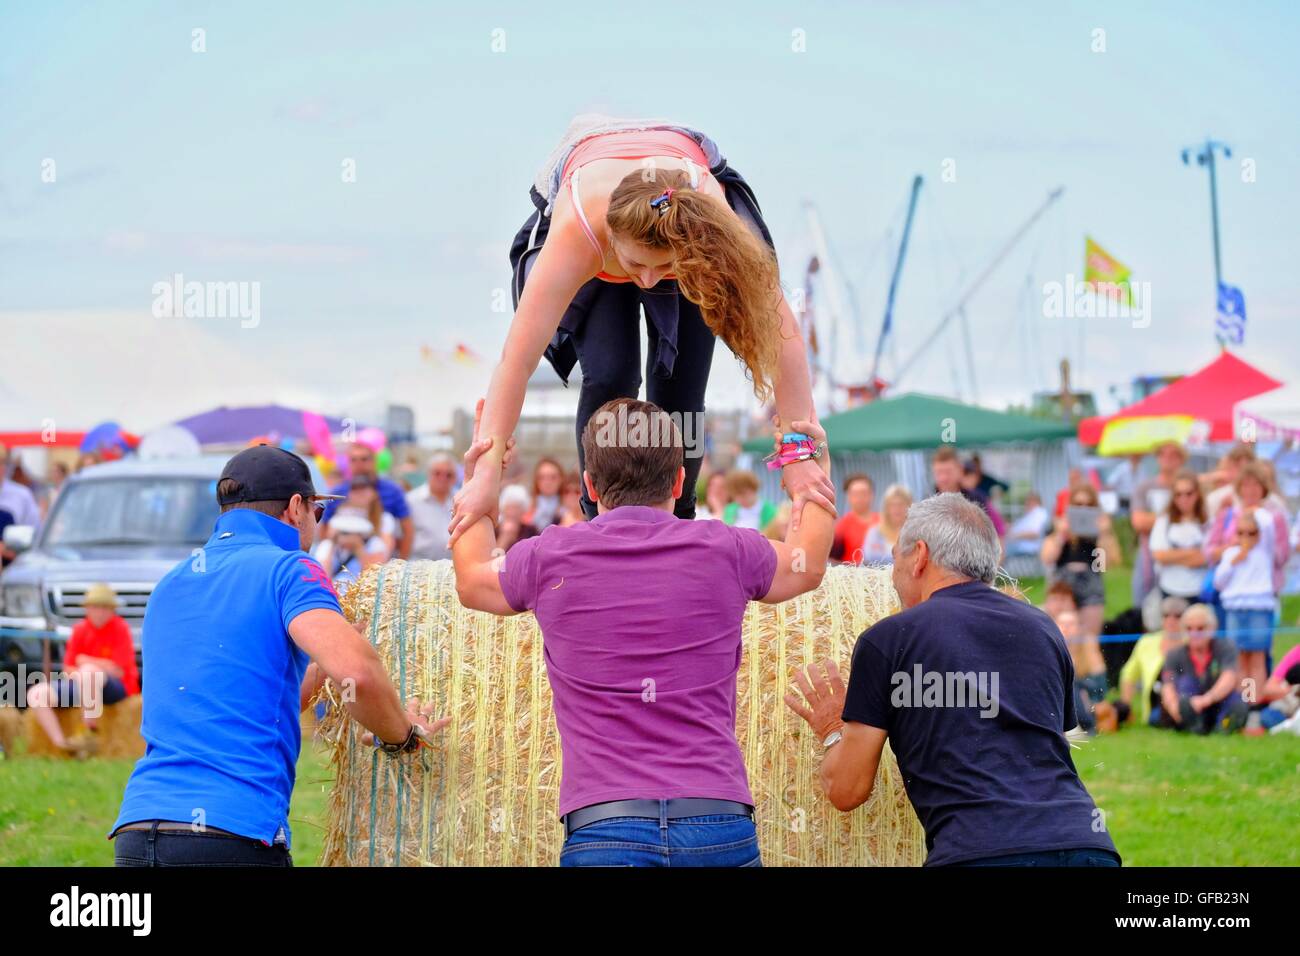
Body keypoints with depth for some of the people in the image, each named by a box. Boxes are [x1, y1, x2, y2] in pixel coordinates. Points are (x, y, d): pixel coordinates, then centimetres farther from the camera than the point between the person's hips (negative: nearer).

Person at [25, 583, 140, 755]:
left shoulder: (120, 628, -6)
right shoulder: (80, 630, 9)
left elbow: (118, 670, -14)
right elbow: (68, 669, 8)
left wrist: (85, 661, -5)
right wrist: (81, 677, -15)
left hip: (118, 688, -6)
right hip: (83, 685, 6)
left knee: (89, 670, -39)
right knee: (36, 694, -12)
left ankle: (91, 733, -31)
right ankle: (60, 743, -28)